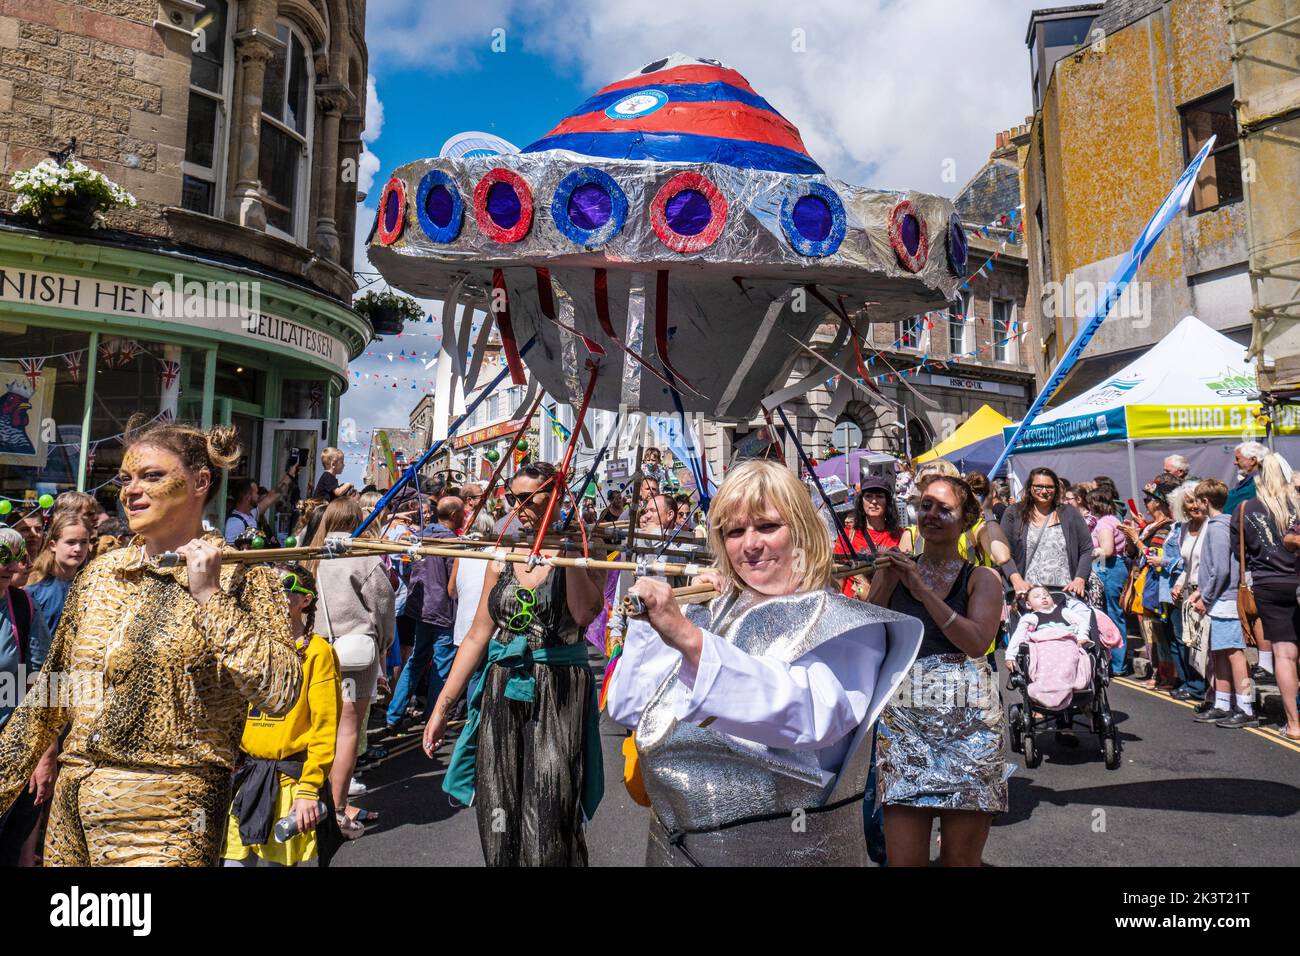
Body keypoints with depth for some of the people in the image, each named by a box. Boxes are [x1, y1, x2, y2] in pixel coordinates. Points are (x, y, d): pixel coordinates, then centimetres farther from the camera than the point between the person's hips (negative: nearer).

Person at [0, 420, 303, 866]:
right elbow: (49, 694, 16)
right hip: (72, 801, 6)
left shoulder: (241, 577, -10)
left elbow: (280, 693, -22)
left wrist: (210, 595, -21)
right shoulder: (101, 571, 7)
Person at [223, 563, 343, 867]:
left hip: (290, 779, -4)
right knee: (235, 860, 7)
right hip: (246, 776, 5)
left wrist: (309, 790, -15)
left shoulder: (316, 651, -8)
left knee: (280, 861, 6)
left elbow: (324, 730, -11)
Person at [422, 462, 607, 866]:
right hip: (502, 693, 5)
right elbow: (478, 636, 10)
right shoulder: (503, 558, 8)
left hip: (558, 695, -4)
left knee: (548, 826, -3)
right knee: (499, 822, 12)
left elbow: (585, 612, -25)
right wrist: (442, 706, 8)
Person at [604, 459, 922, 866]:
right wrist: (652, 619, -8)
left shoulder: (844, 625, -11)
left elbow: (811, 715, -31)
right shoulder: (708, 614, 5)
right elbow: (626, 708, 4)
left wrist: (689, 638, -40)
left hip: (785, 846, -5)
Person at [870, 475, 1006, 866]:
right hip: (903, 720, 1)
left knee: (962, 856, 4)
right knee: (904, 857, -4)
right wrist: (883, 586, -9)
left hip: (968, 724, -1)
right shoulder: (892, 570, 12)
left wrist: (922, 589, -13)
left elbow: (977, 642, -11)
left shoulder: (982, 579, 7)